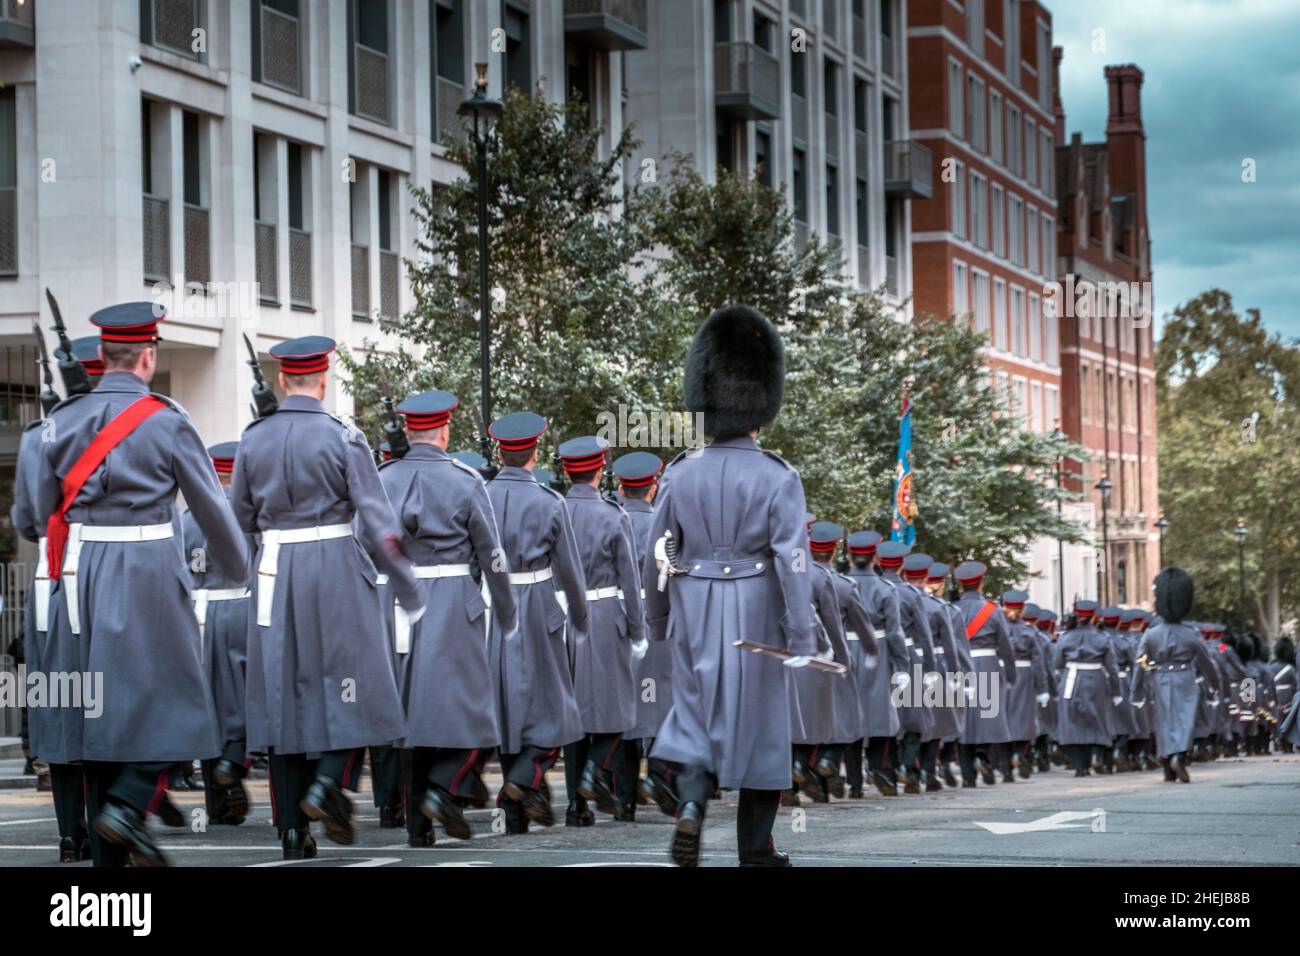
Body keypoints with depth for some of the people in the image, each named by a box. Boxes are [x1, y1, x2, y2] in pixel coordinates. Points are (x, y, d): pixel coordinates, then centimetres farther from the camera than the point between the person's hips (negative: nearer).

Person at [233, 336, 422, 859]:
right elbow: (378, 522, -11)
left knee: (284, 694, 8)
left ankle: (292, 828, 7)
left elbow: (240, 518, 8)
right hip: (338, 571, -4)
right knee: (353, 686, 9)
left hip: (275, 576, 4)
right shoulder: (343, 437, -9)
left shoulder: (254, 439, 2)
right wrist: (409, 592, -3)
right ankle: (328, 783, -12)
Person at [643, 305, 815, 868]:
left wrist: (656, 619, 17)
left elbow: (658, 556, 3)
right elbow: (793, 561, -17)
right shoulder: (778, 479, -12)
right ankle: (756, 854, 16)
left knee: (698, 718, 16)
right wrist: (802, 641, -14)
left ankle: (691, 806, -11)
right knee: (759, 726, 10)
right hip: (757, 621, -2)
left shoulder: (680, 474, -3)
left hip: (694, 616, 2)